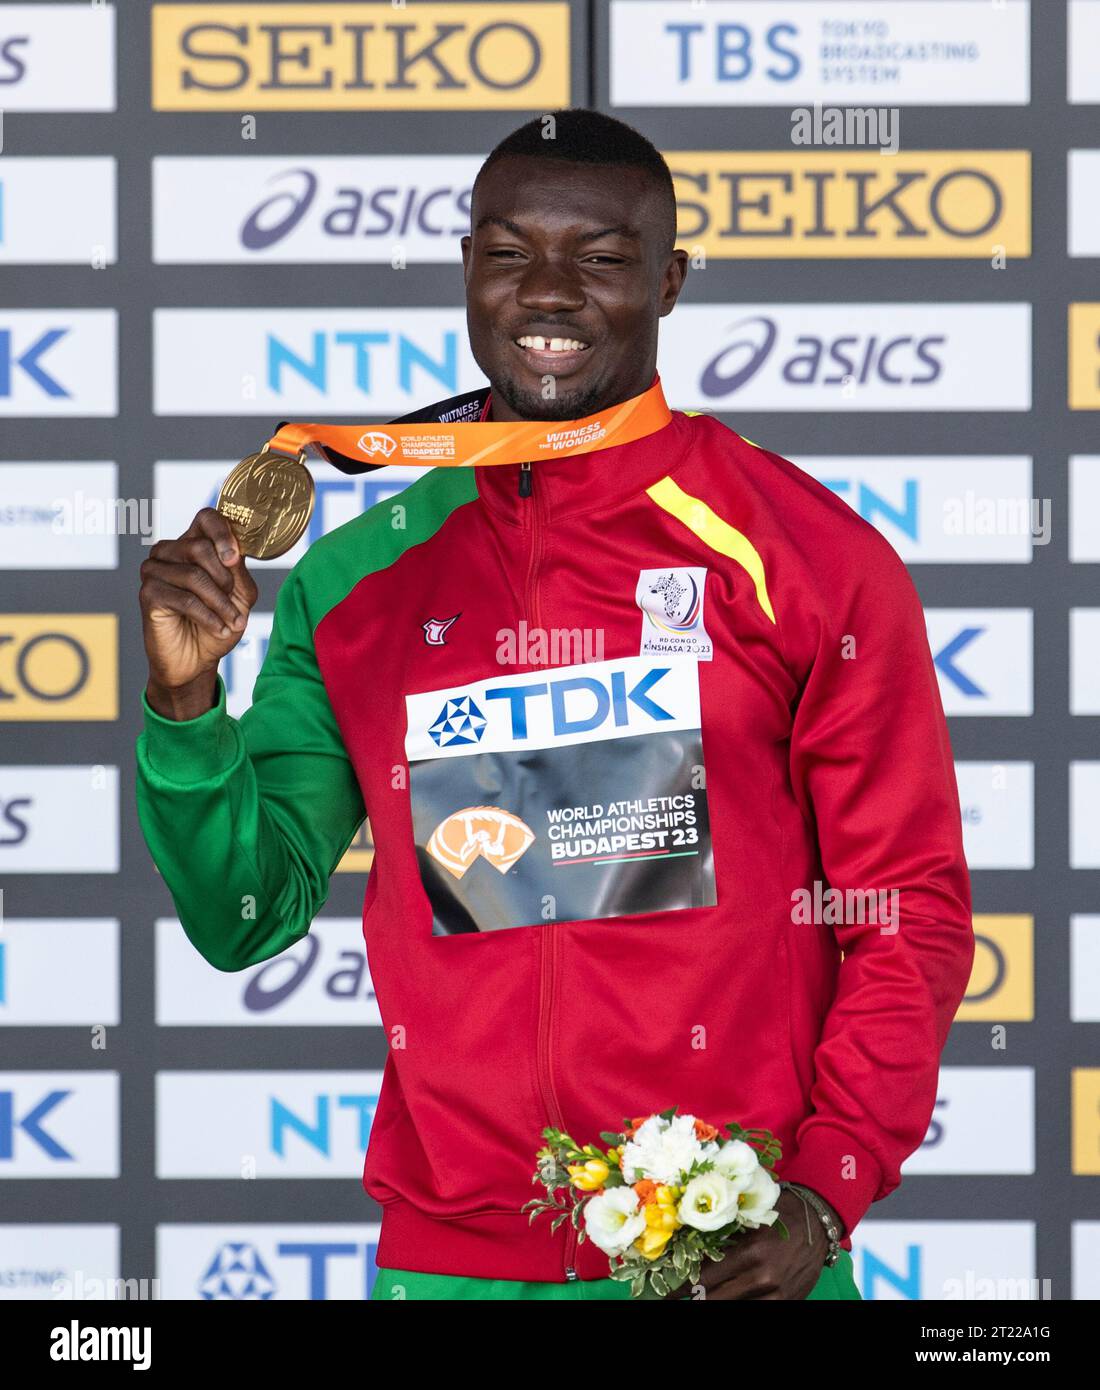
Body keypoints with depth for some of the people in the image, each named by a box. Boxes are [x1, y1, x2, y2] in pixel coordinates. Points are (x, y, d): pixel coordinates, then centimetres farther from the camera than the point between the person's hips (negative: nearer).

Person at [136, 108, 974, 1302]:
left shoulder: (807, 559, -3)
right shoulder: (357, 580, 6)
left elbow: (910, 910, -2)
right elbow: (248, 917, 8)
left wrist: (821, 1193, -13)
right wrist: (187, 702, -9)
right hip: (448, 1257, 3)